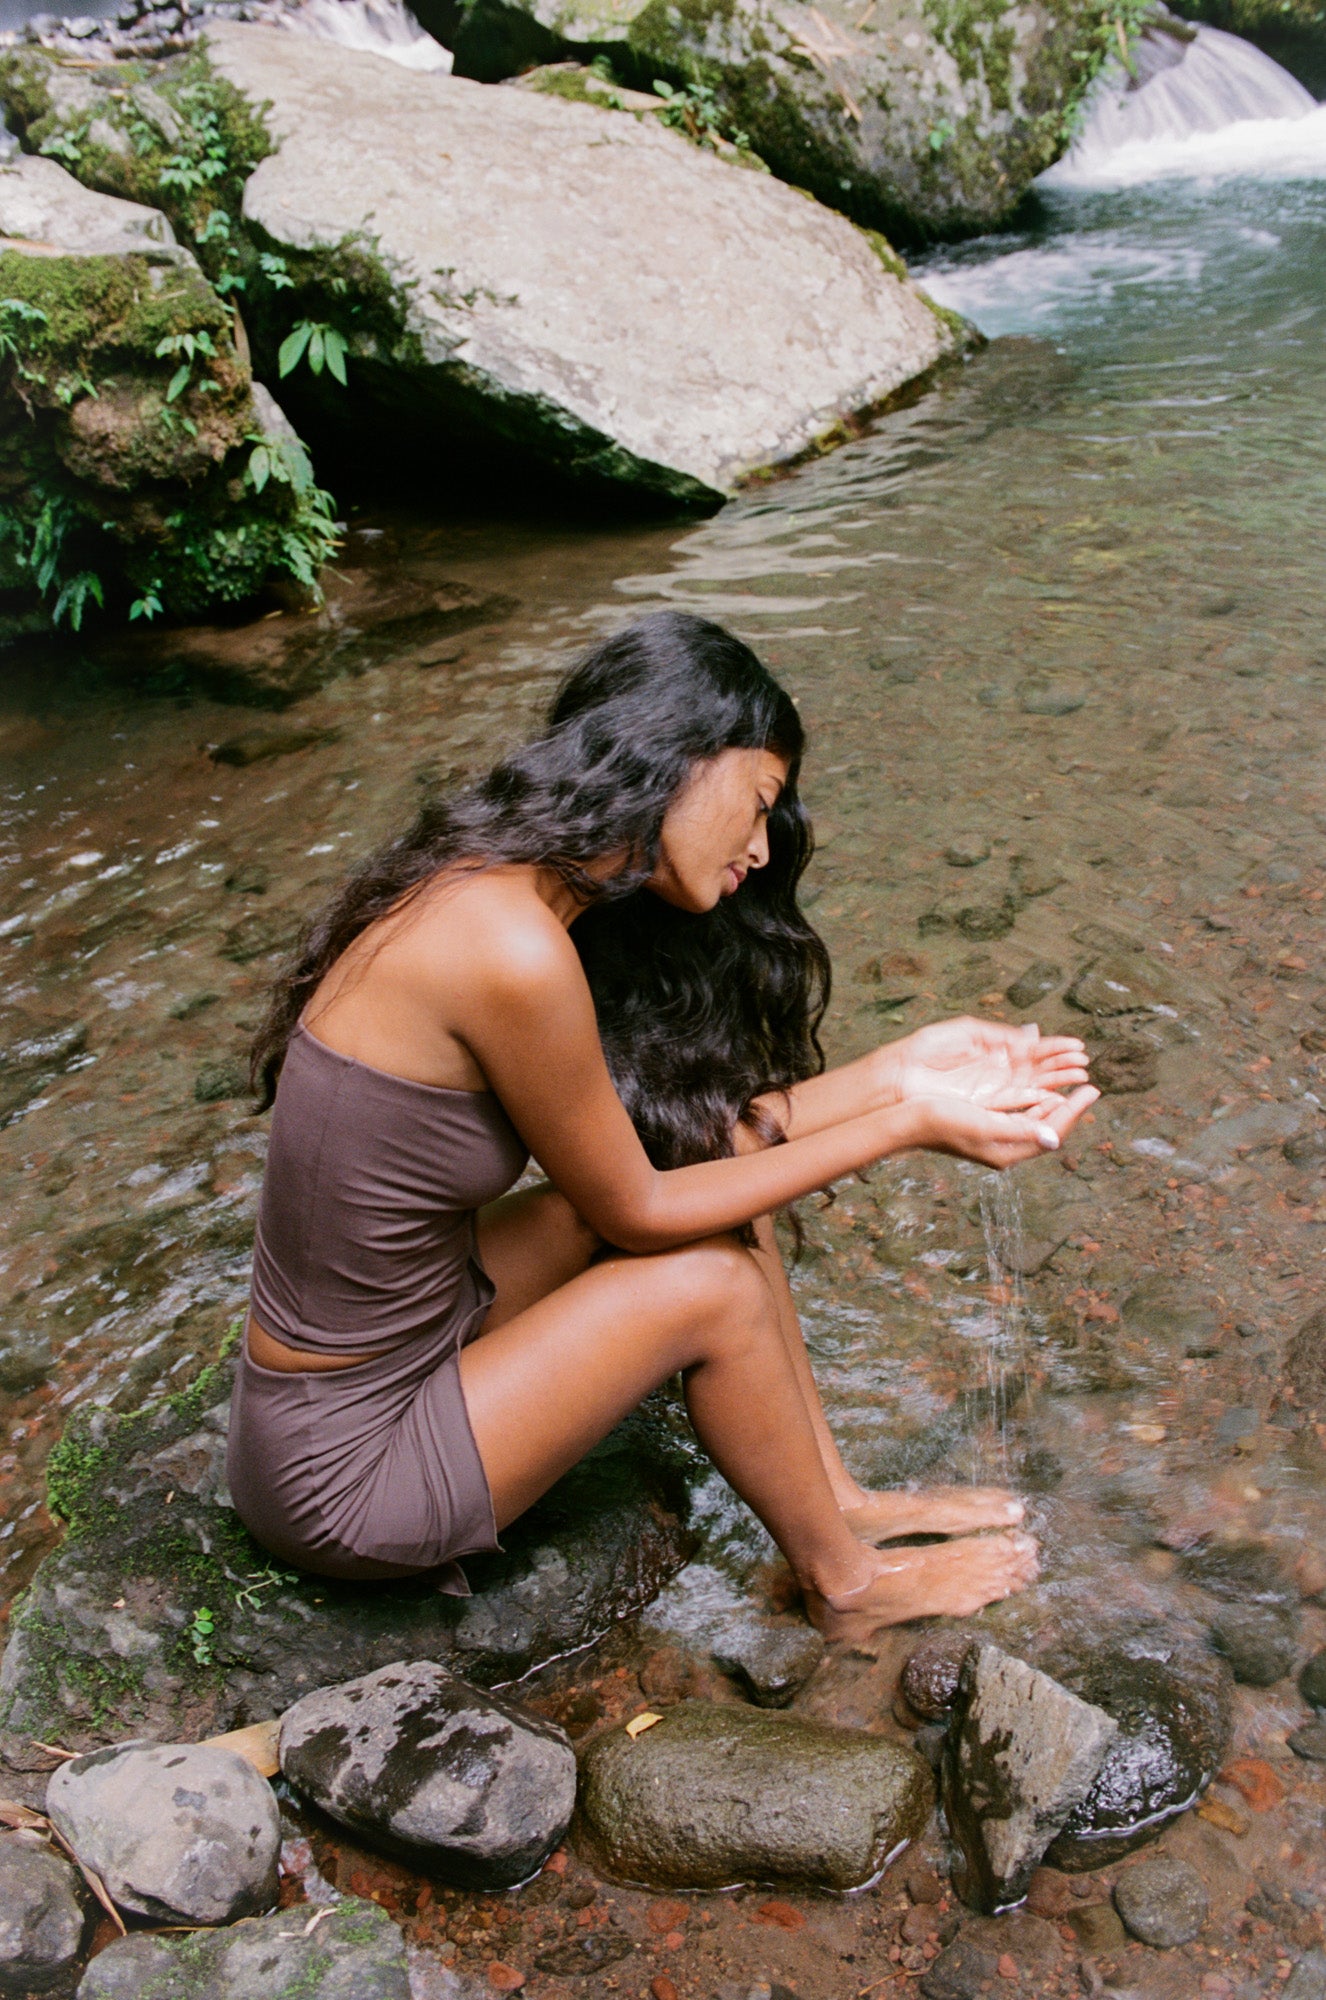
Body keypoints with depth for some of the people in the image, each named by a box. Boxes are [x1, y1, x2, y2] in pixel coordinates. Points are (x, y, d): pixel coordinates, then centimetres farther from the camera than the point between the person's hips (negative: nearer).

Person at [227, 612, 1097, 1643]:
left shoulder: (491, 887, -1)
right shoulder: (514, 951, -29)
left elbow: (664, 1139, 3)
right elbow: (636, 1211, -17)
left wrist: (903, 1071, 1)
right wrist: (909, 1124, -12)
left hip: (400, 1333, 9)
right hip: (341, 1469, -8)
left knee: (717, 1152, 3)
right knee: (713, 1281, -11)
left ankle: (839, 1499, 18)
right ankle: (845, 1585, 16)